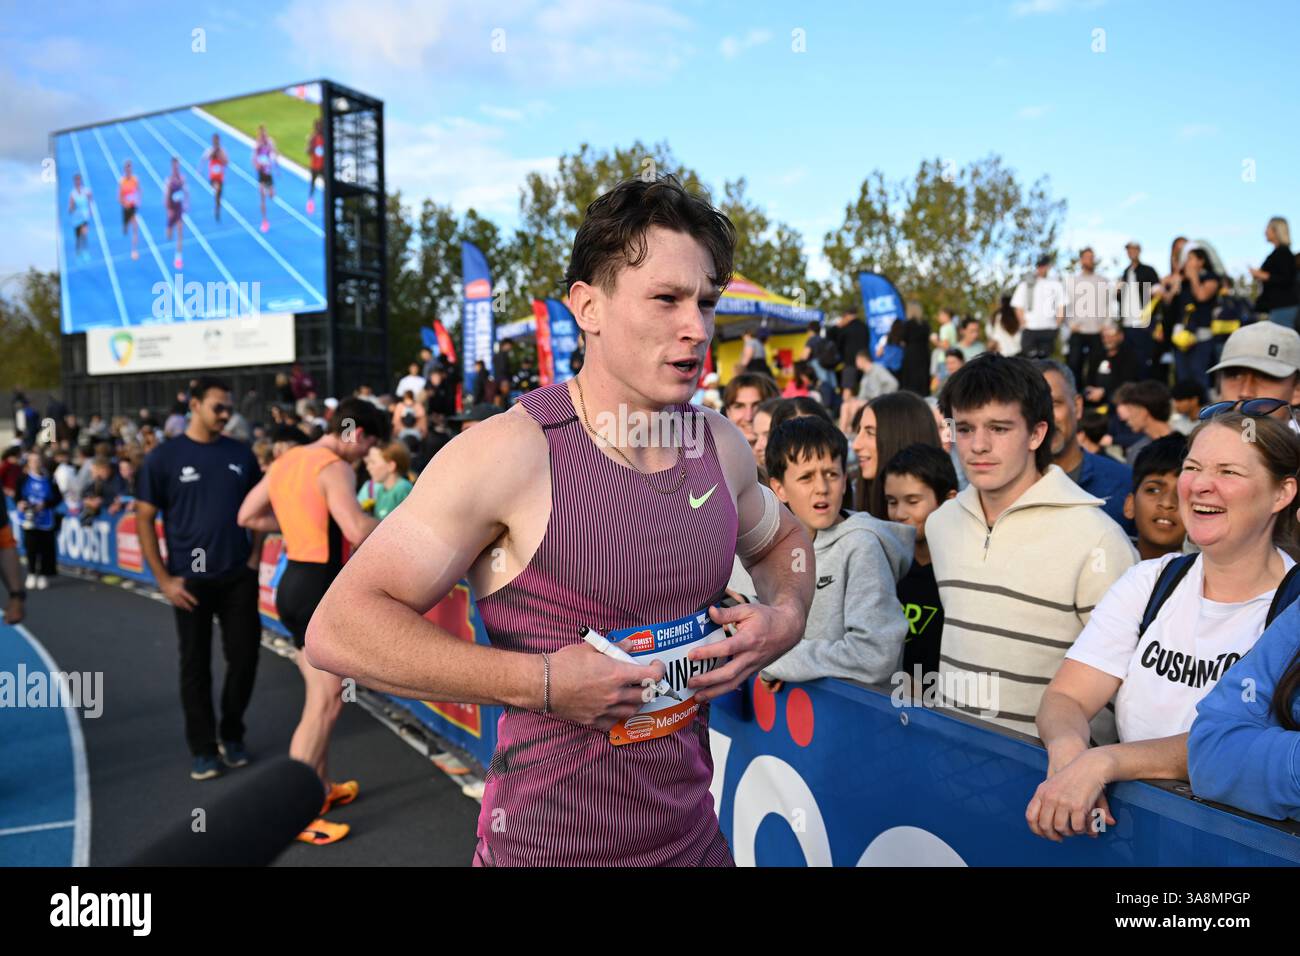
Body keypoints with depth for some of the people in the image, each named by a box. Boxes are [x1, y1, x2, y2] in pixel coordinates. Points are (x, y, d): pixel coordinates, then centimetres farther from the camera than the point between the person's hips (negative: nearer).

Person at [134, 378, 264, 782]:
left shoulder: (241, 454, 3)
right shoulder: (163, 457, -4)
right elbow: (144, 518, -3)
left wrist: (254, 559, -1)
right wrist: (164, 579, -8)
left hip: (238, 577, 2)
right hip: (191, 580, -2)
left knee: (244, 657, 5)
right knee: (196, 665, 7)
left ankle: (231, 735, 27)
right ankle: (203, 748, 21)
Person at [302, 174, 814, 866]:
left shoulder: (720, 445, -2)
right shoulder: (508, 453, -20)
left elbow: (780, 537, 19)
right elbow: (339, 629, -21)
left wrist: (787, 616, -2)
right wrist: (541, 682, -26)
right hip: (545, 844, -5)